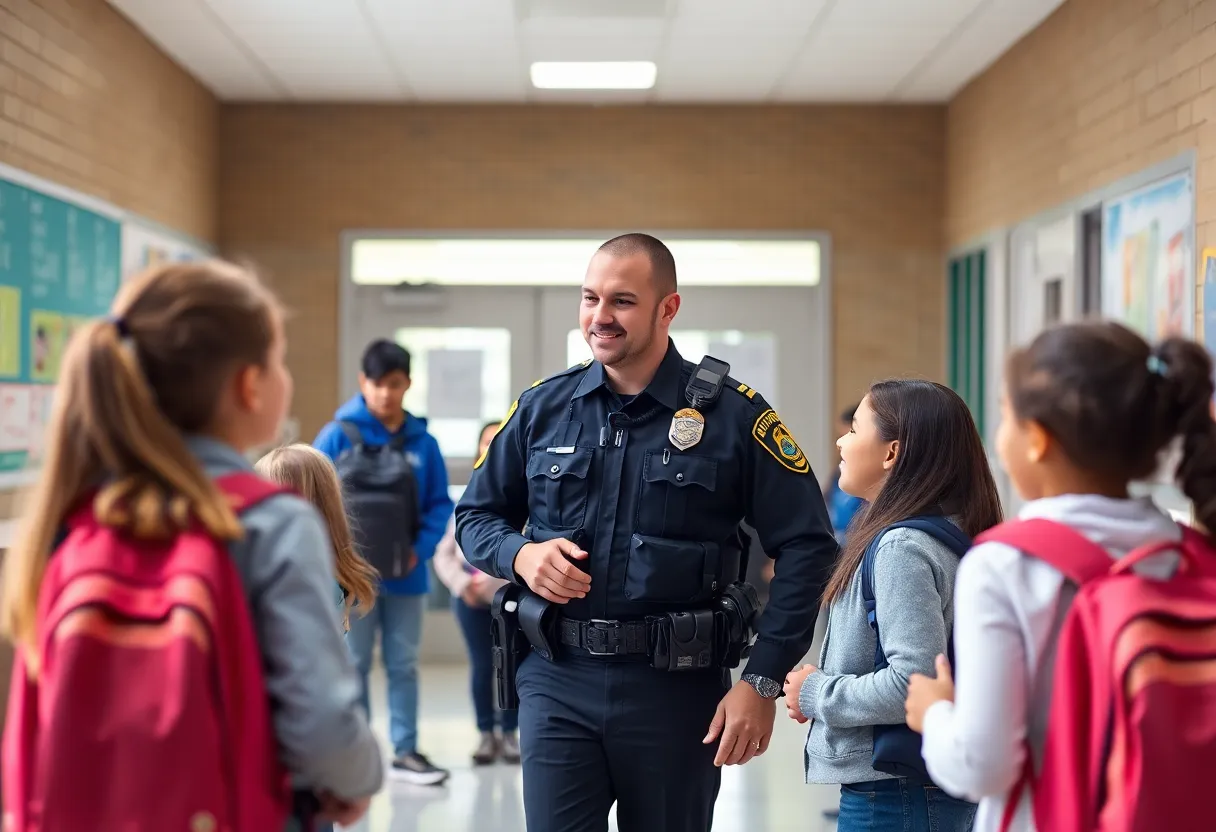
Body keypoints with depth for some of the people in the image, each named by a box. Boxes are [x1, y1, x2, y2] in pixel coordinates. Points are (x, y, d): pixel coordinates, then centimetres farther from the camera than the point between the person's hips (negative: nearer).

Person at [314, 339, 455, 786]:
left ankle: (405, 751, 21)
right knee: (353, 665, 8)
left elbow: (440, 505, 2)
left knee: (404, 664, 11)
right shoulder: (337, 435, -6)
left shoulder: (423, 442, -1)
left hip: (405, 575, 2)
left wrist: (420, 549, -12)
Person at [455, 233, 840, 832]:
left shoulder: (733, 414, -3)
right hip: (559, 683, 2)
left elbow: (805, 546, -3)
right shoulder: (543, 408, 7)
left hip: (677, 690, -1)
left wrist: (763, 680, -9)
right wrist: (520, 554, -7)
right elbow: (475, 515, 16)